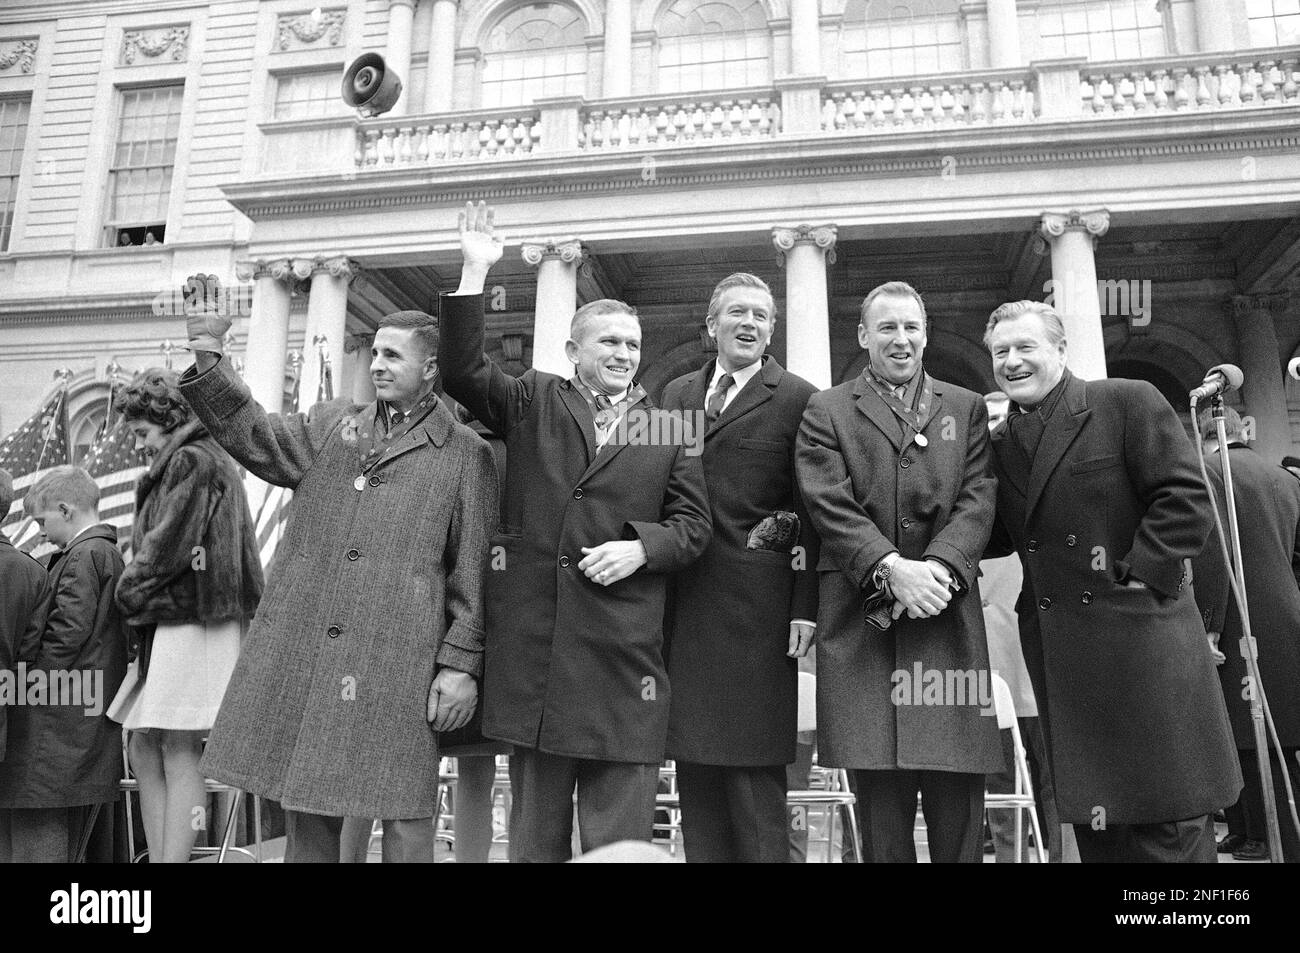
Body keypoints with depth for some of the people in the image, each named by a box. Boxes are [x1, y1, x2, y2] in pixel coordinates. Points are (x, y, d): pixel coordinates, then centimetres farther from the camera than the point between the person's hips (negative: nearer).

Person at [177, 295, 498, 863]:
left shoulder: (466, 454, 4)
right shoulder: (330, 425, 17)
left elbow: (473, 571, 1)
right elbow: (256, 439, 3)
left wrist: (462, 663, -4)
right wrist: (207, 362, -11)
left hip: (397, 660, -3)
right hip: (299, 650, 4)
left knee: (404, 818, 1)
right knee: (305, 809, 13)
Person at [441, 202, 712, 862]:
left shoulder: (670, 432, 11)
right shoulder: (531, 402, 11)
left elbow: (692, 524, 9)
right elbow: (462, 371, 0)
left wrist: (640, 547, -10)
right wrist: (475, 274, -6)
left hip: (623, 644, 0)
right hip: (530, 637, 0)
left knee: (619, 833, 6)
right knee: (535, 823, 12)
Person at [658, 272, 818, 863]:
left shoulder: (798, 400, 1)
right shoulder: (676, 395, 15)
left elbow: (811, 513, -3)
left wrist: (805, 608, -10)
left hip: (754, 603, -4)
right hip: (682, 603, 5)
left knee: (754, 765, 2)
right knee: (693, 760, 11)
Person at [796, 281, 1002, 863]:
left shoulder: (967, 408, 17)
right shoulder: (826, 411, 10)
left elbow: (977, 499, 5)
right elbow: (829, 505, -2)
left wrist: (938, 566, -12)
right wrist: (891, 567, -15)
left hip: (947, 614, 2)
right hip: (862, 619, -1)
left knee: (958, 804, 3)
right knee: (881, 808, 3)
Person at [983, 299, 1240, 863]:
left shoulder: (1128, 402, -3)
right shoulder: (1000, 442, 12)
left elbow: (1185, 499, -9)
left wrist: (1137, 576, -16)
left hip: (1141, 637, -5)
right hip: (1059, 654, 5)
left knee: (1168, 822, 3)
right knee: (1091, 821, 13)